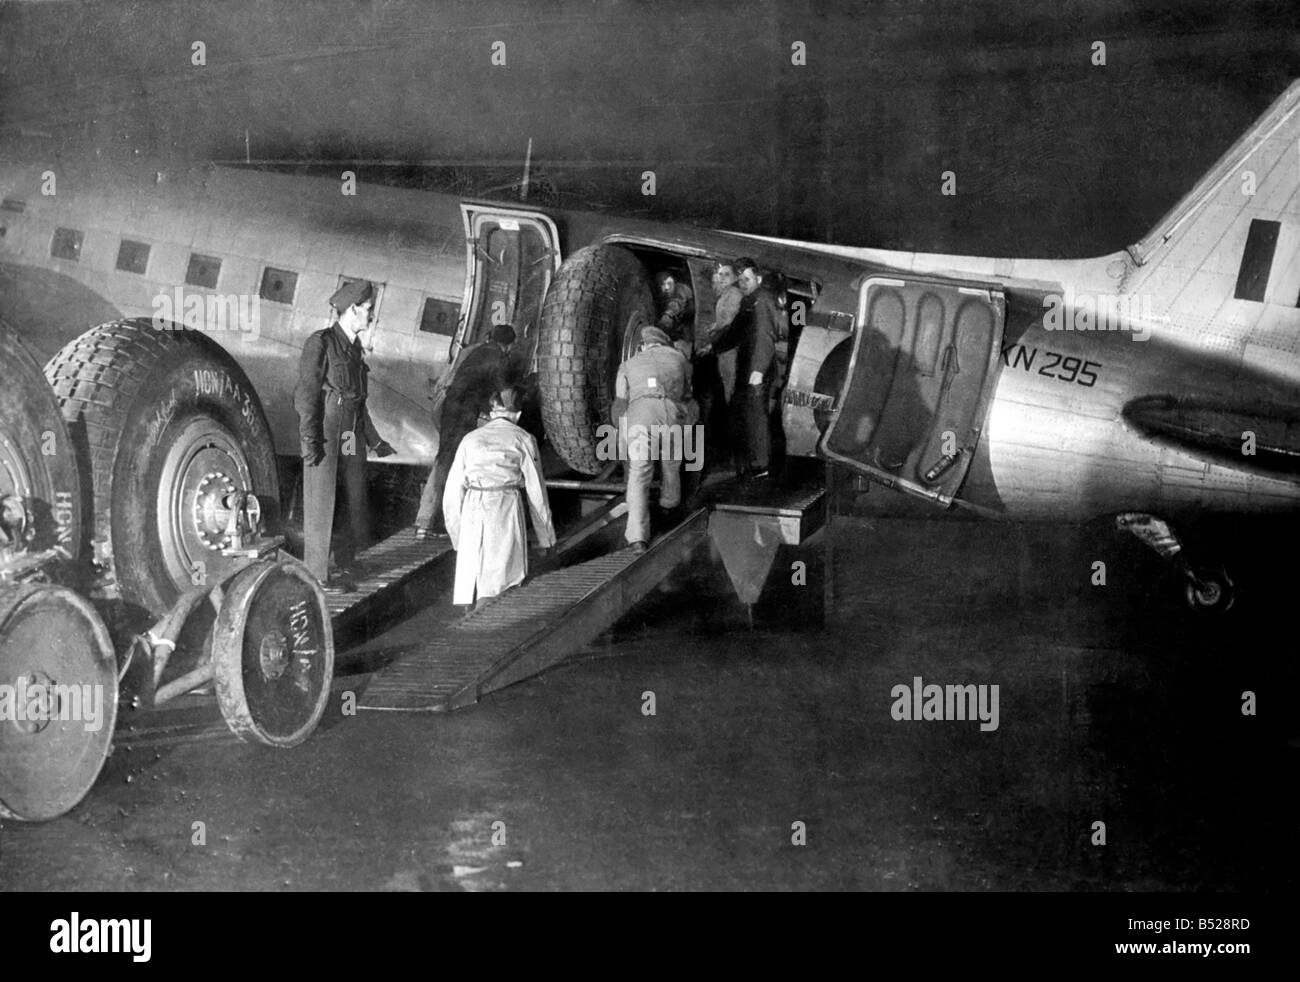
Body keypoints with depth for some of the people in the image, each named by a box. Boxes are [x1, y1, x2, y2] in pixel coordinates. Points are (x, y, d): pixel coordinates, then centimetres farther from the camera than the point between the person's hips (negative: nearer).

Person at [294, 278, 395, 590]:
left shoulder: (354, 347, 15)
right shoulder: (320, 343, -8)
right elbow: (305, 395, -11)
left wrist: (374, 441, 24)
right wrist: (310, 440, -17)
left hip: (352, 436, 7)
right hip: (324, 435, -7)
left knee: (355, 503, 7)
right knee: (321, 504, -1)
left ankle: (344, 567, 20)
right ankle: (316, 574, 7)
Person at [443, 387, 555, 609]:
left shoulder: (471, 439, 18)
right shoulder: (523, 439, 9)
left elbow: (452, 494, 15)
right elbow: (536, 491, 8)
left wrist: (457, 537, 22)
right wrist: (546, 538, 16)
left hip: (472, 510, 3)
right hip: (506, 509, -3)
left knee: (467, 587, 6)